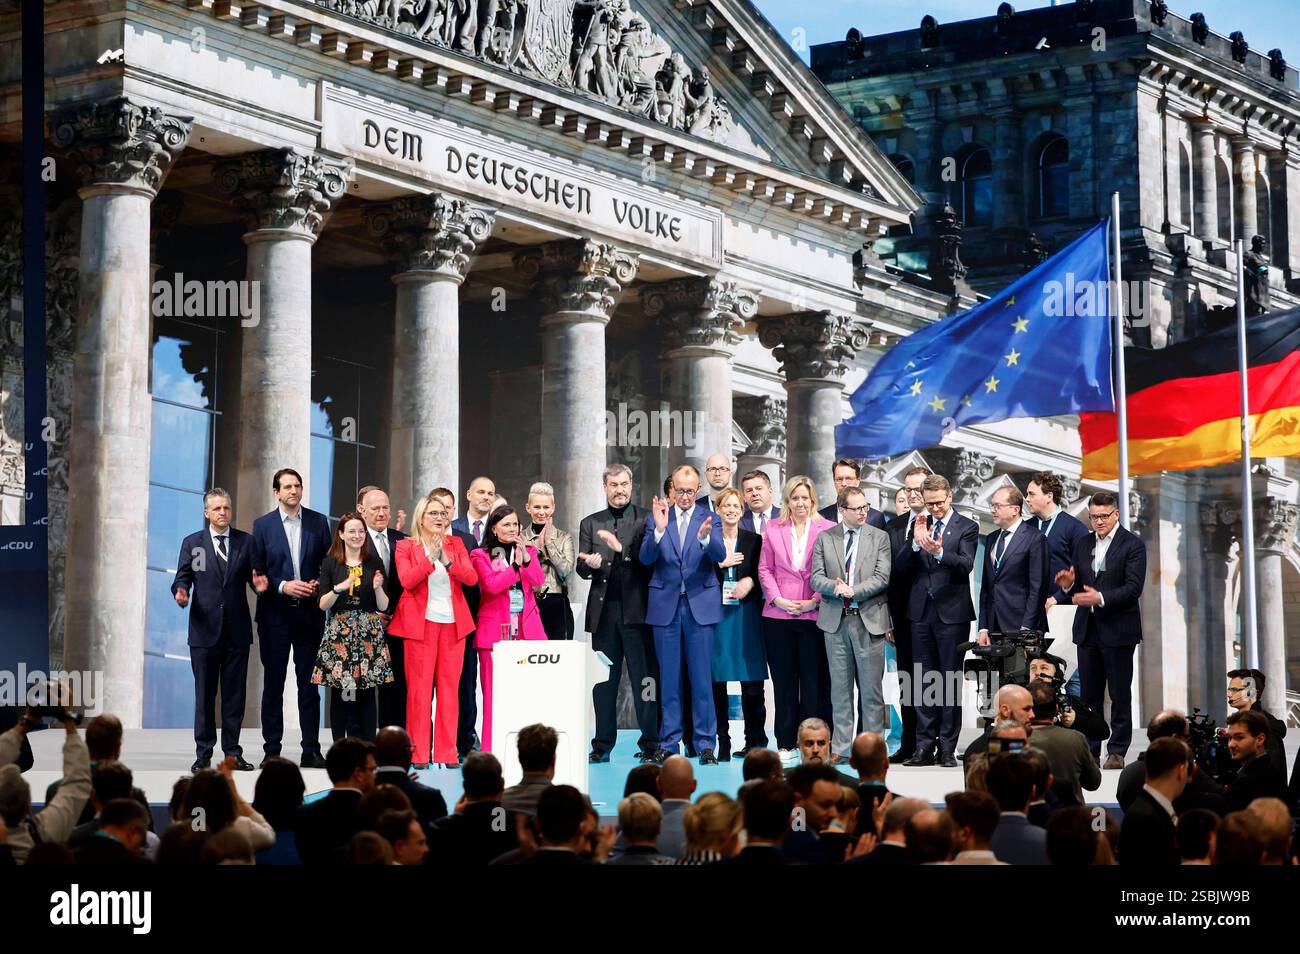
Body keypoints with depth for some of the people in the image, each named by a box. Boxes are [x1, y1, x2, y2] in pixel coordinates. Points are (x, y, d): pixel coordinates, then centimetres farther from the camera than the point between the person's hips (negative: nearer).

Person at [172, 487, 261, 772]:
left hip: (237, 630, 1)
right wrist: (181, 591, -17)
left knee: (234, 694, 4)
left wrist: (259, 584, -15)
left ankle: (233, 752, 9)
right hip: (205, 629, -1)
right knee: (204, 694, 1)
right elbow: (182, 577, 4)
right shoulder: (192, 543, 7)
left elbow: (253, 576, 8)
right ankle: (203, 753, 6)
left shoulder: (246, 542, 9)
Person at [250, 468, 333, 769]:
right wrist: (282, 586, -13)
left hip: (309, 612, 1)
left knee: (309, 684, 3)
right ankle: (271, 750, 9)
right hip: (275, 614, -1)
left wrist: (319, 585, -9)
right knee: (273, 684, 4)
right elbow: (256, 572, 0)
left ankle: (311, 750, 5)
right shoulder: (262, 525, 2)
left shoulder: (318, 522, 6)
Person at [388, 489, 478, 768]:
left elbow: (471, 578, -2)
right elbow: (407, 580, -13)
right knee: (419, 688, -3)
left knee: (450, 688, 2)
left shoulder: (455, 544, 11)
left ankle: (447, 752, 4)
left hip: (453, 623, 3)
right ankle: (419, 753, -1)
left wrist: (448, 562, -18)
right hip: (421, 623, -3)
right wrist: (431, 559, -24)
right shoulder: (406, 546, 3)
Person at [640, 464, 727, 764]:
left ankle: (705, 743, 4)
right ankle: (668, 742, 11)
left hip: (700, 604, -1)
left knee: (702, 677, -1)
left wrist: (705, 537, -33)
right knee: (669, 677, 6)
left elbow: (719, 555, -11)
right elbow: (646, 558, -6)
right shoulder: (656, 518, 6)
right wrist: (659, 529, -23)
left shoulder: (710, 519, 4)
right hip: (665, 604, 1)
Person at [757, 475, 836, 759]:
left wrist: (815, 601, -9)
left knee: (814, 681, -1)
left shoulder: (827, 529, 3)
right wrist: (777, 599, -3)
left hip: (814, 615, -2)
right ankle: (785, 743, 10)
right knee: (783, 680, 5)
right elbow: (764, 569, 10)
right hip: (778, 615, 2)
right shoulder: (774, 530, 10)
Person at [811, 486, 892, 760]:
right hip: (835, 621, 2)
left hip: (869, 620, -2)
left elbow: (882, 578, -4)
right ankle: (840, 748, 10)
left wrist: (852, 591, -15)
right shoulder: (825, 539, 9)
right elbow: (816, 578, 4)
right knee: (840, 686, 6)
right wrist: (835, 588, -16)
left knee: (871, 687, -1)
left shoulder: (879, 537, 4)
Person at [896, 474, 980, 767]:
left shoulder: (967, 527, -1)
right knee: (922, 682, 5)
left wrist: (939, 552, -30)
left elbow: (966, 565, -15)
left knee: (950, 682, -1)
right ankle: (924, 746, 9)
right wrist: (916, 541, -14)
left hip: (952, 612, -4)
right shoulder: (918, 524, 11)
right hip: (921, 611, 4)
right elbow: (900, 564, 3)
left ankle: (948, 748, 2)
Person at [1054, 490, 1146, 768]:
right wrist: (1068, 584, -8)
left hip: (1118, 630, -5)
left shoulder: (1132, 545, -5)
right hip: (1087, 629, 5)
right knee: (1089, 693, 7)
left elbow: (1133, 588, -15)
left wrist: (1101, 598, -26)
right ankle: (1089, 750, 12)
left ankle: (1117, 751, 5)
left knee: (1120, 693, 0)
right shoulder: (1082, 544, 12)